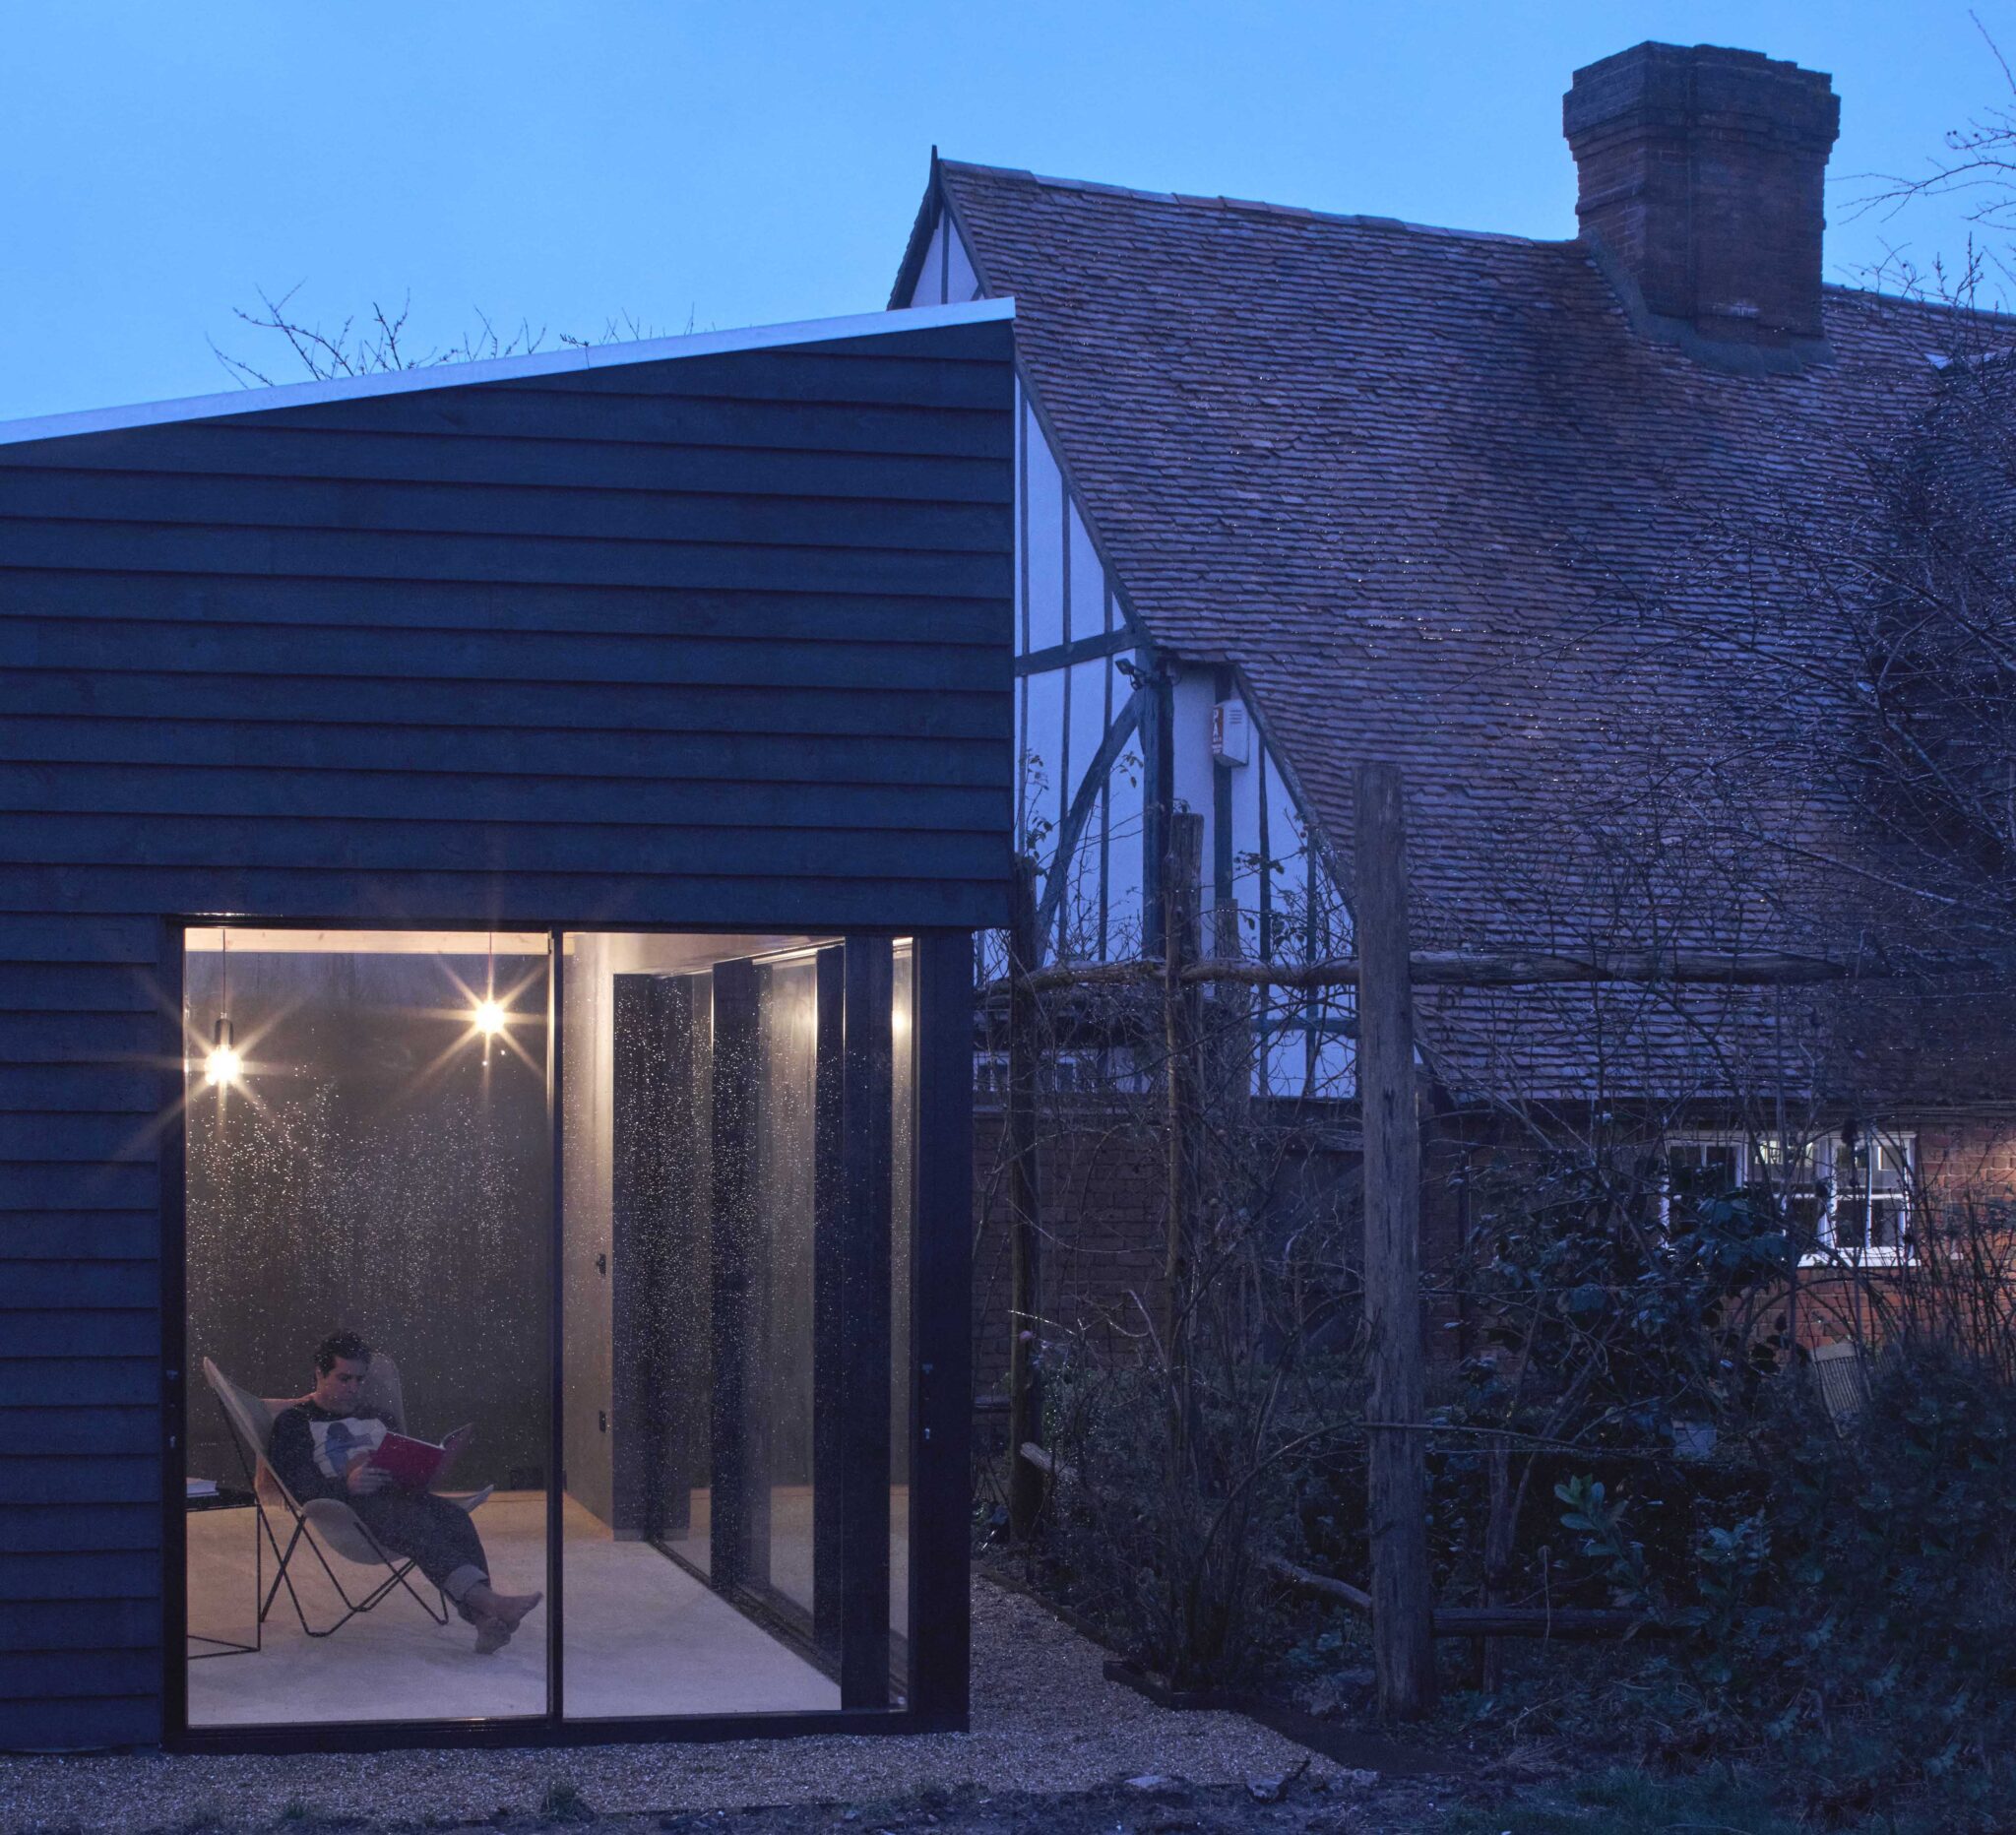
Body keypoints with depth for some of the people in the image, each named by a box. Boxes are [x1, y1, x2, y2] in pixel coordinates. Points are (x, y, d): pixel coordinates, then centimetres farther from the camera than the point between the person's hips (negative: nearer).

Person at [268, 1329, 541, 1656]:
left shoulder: (378, 1418, 33)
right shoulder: (294, 1421, 14)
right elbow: (295, 1485, -2)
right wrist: (347, 1484, -21)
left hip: (395, 1494, 5)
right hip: (346, 1505, -5)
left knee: (454, 1516, -30)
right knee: (415, 1520, -38)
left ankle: (485, 1618, -49)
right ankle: (488, 1601, -55)